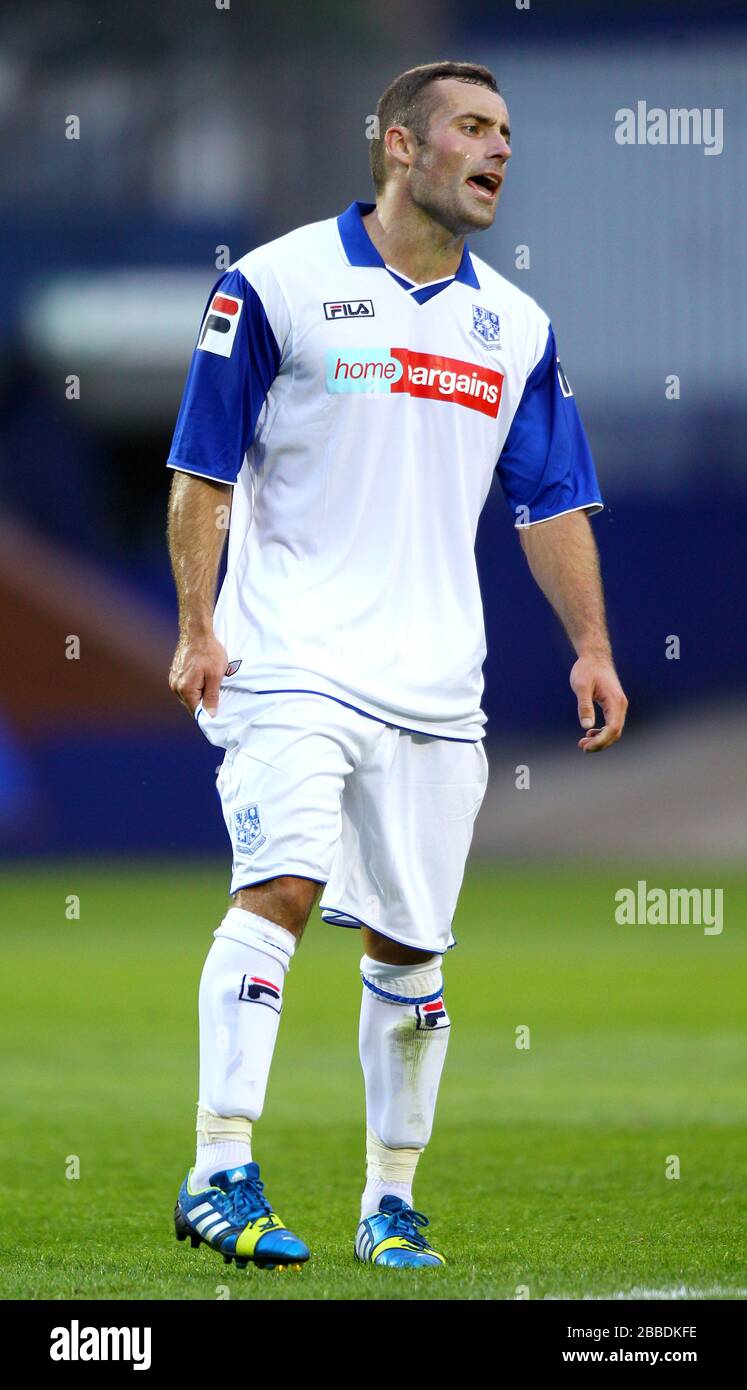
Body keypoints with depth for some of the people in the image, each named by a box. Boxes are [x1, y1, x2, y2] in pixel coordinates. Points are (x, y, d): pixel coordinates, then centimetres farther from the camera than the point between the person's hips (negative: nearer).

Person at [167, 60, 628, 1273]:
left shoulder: (515, 326, 12)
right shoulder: (277, 284, -2)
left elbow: (552, 502, 16)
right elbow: (204, 473, -1)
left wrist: (591, 648, 7)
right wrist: (197, 629, -8)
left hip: (435, 679, 5)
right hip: (291, 659, -5)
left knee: (409, 942, 6)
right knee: (281, 885, -21)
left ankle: (392, 1202, 17)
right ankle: (222, 1174, -22)